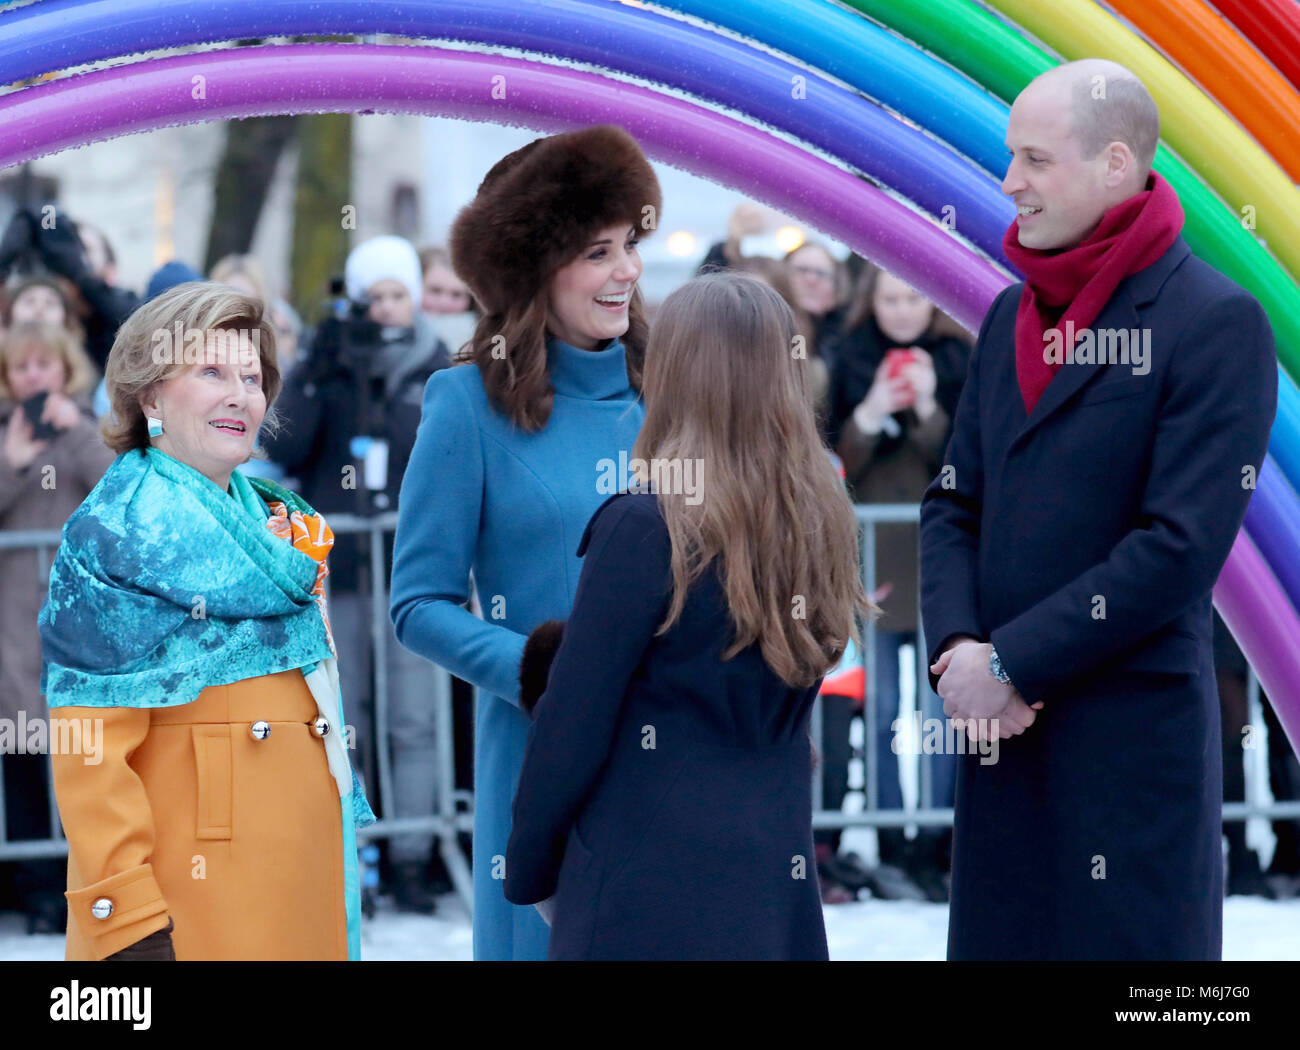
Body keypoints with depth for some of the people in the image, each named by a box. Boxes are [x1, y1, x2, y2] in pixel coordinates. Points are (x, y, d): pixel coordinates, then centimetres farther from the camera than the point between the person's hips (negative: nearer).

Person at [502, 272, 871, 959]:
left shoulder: (644, 528, -13)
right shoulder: (819, 524, 5)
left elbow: (572, 729, -10)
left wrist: (527, 868, 2)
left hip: (646, 903, -6)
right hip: (779, 890, 6)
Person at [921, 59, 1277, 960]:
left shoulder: (1216, 323, -9)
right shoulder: (1013, 316, 15)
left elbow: (1183, 543, -16)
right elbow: (954, 503, 14)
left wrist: (1010, 662, -14)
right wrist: (957, 649, -5)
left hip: (1134, 733, -6)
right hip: (1001, 723, 6)